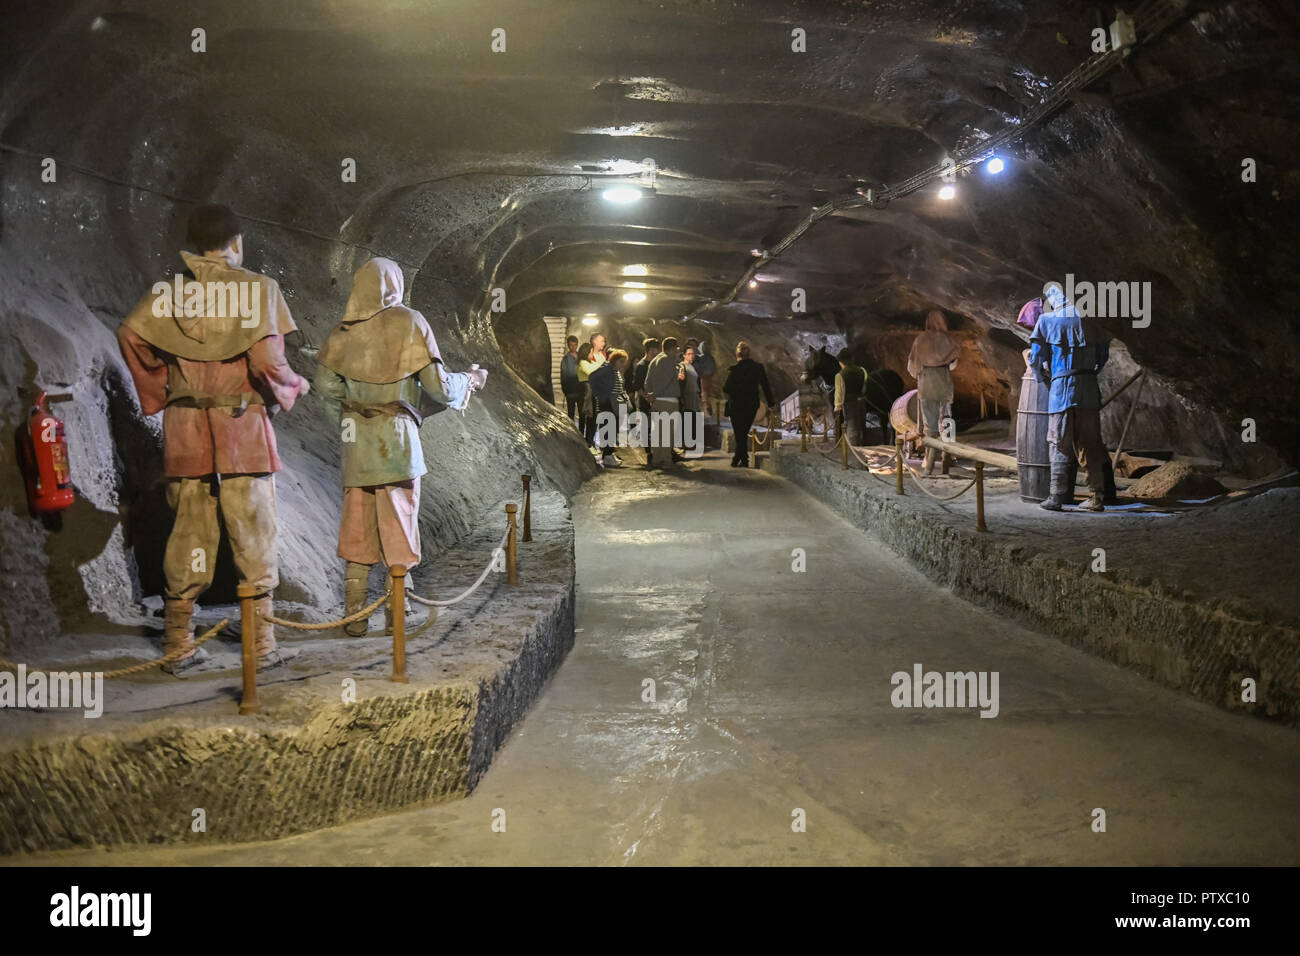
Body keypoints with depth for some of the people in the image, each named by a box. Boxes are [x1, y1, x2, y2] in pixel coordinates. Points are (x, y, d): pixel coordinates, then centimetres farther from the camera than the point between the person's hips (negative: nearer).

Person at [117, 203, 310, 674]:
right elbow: (266, 357, -14)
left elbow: (130, 333, -6)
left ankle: (178, 646, 15)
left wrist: (158, 393, 7)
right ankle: (262, 645, 9)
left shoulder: (169, 290, 7)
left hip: (185, 429, 3)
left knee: (188, 534, 10)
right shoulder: (257, 287, -3)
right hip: (243, 427, -3)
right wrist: (293, 387, 5)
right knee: (253, 535, 5)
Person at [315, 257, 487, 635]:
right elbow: (439, 386, -7)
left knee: (357, 529, 9)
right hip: (397, 437, -3)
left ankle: (354, 616, 12)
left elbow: (326, 382, -3)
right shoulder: (409, 323, -6)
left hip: (357, 441, 3)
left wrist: (346, 415, 15)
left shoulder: (344, 330, 4)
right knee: (399, 528, 6)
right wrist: (470, 380, 12)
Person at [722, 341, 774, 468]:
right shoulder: (758, 367, -2)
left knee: (739, 434, 7)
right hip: (753, 405, 4)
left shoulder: (735, 369, -14)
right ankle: (738, 457, 22)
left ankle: (744, 459, 5)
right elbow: (766, 386, 2)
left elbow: (726, 389, -11)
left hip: (737, 406, -4)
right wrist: (770, 403, 10)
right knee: (744, 433, 17)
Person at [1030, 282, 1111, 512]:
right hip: (1088, 386, 3)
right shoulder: (1086, 319, 9)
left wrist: (1042, 379, 17)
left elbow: (1036, 356, 1)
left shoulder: (1046, 320, 1)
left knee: (1060, 444, 2)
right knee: (1090, 443, 7)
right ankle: (1096, 497, 7)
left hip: (1061, 387, -3)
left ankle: (1056, 497, 0)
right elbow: (1103, 351, 14)